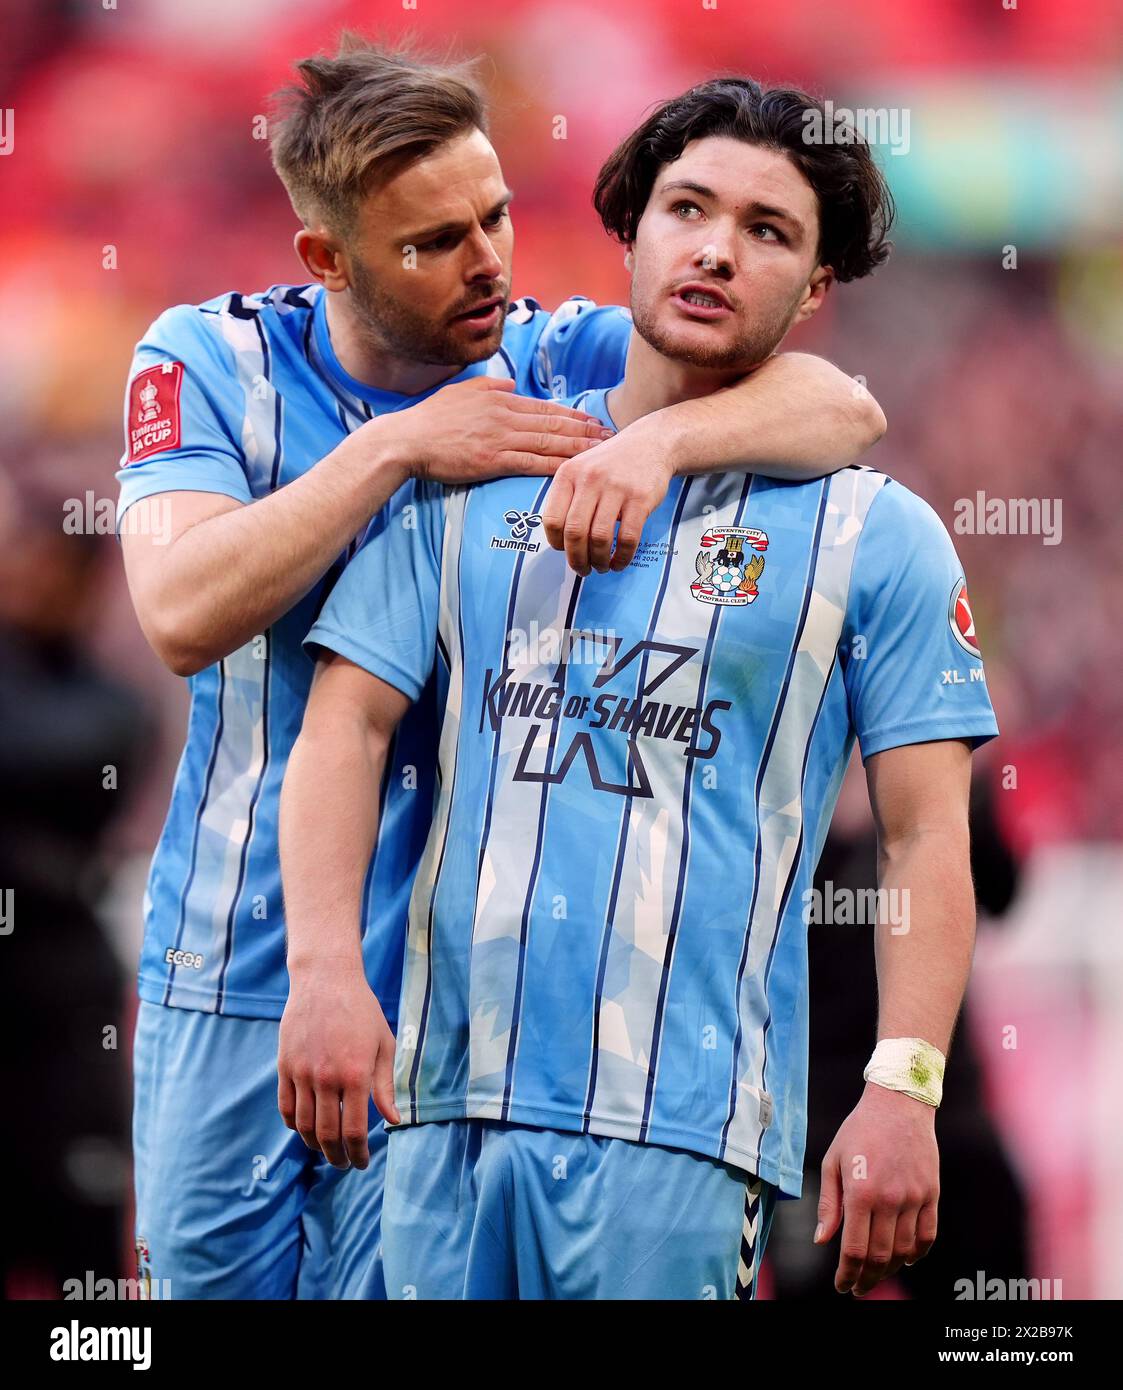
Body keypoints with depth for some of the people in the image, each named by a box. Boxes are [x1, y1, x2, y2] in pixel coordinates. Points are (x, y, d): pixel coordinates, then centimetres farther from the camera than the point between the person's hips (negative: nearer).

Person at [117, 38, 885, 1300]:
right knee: (203, 1268, 9)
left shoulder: (559, 365, -3)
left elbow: (843, 411, -14)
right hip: (230, 962, 1)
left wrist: (656, 436, -32)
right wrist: (398, 448, -22)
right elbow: (183, 615, -20)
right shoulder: (212, 362, -4)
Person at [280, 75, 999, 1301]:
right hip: (447, 1103, 3)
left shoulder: (874, 536, 5)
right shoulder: (473, 479, 13)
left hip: (681, 1118, -3)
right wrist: (325, 970, -8)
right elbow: (348, 726, 7)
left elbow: (924, 839, 1)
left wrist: (902, 1090, -11)